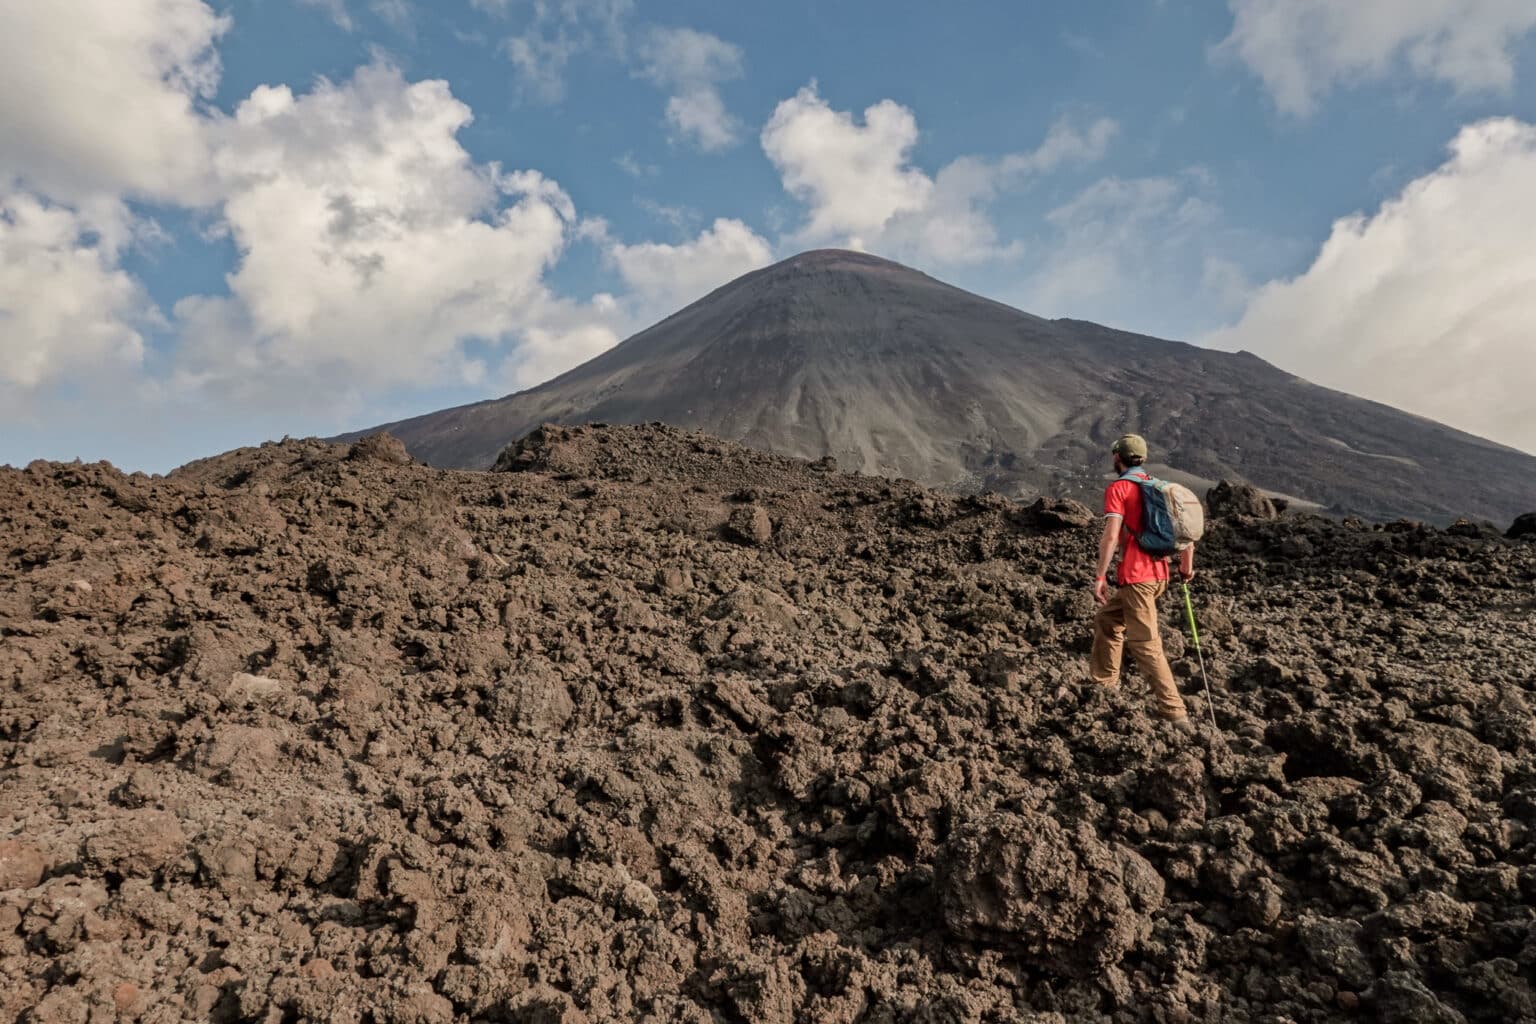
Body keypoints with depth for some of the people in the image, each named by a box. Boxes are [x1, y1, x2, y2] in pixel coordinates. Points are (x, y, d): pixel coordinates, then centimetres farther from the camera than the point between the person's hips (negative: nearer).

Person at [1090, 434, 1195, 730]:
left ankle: (1174, 711, -5)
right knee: (1106, 619, 24)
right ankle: (1103, 681, 31)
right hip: (1158, 575, 8)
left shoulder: (1118, 488, -7)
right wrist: (1186, 567, 25)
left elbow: (1111, 535, -18)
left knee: (1145, 644, -5)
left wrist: (1100, 576, -16)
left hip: (1136, 577, -8)